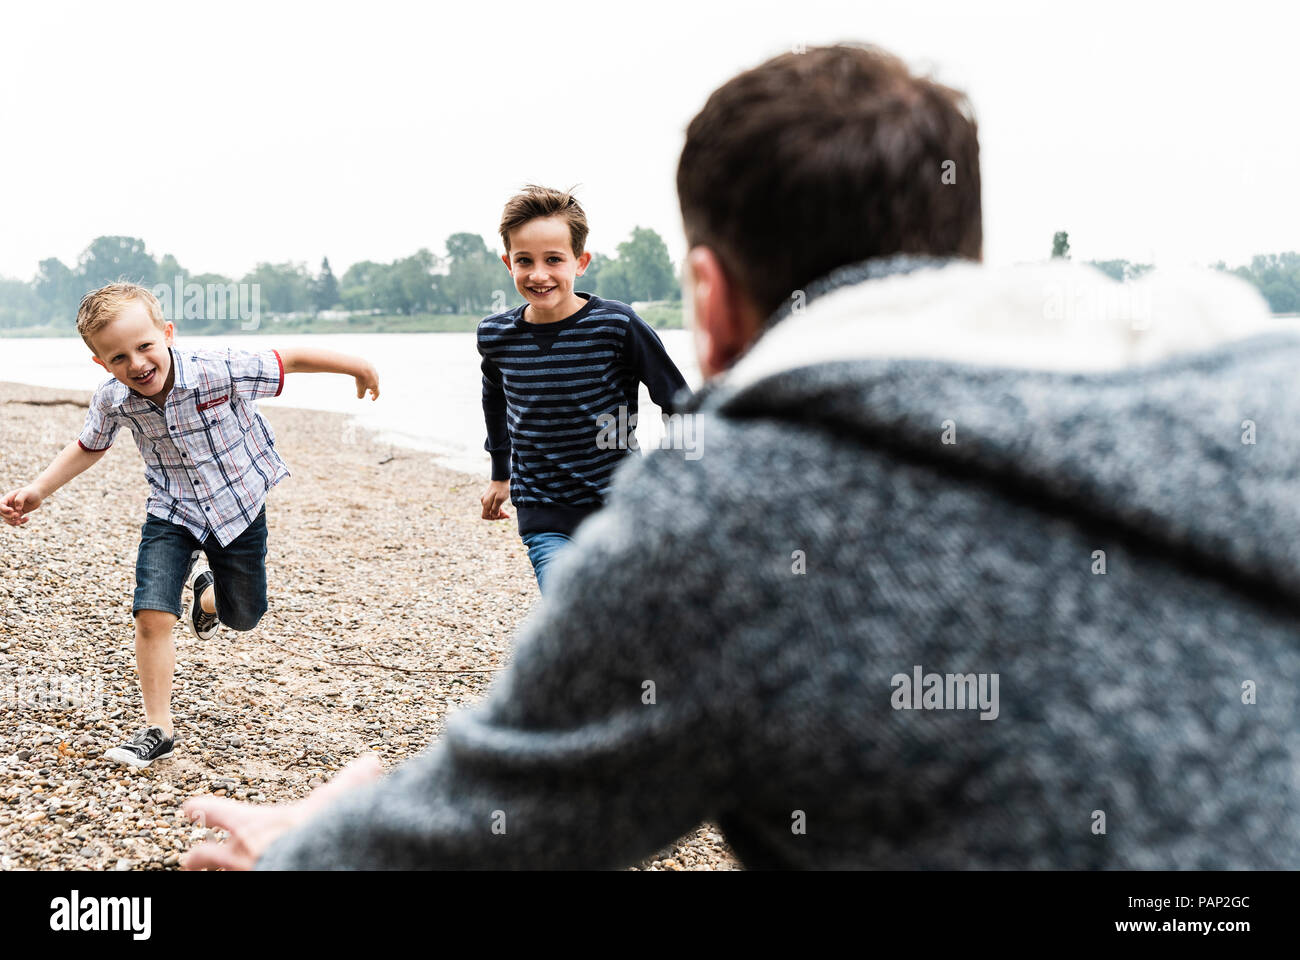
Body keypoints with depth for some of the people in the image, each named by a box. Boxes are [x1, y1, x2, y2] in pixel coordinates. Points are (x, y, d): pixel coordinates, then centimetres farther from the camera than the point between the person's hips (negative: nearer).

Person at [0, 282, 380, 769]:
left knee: (243, 616, 14)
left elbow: (289, 360, -16)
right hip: (172, 513, 1)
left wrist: (355, 366, -5)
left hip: (239, 507, -1)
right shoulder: (112, 401, -18)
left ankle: (209, 595, 53)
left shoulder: (220, 372, -31)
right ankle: (158, 728, 0)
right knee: (152, 615, -16)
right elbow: (88, 447, 4)